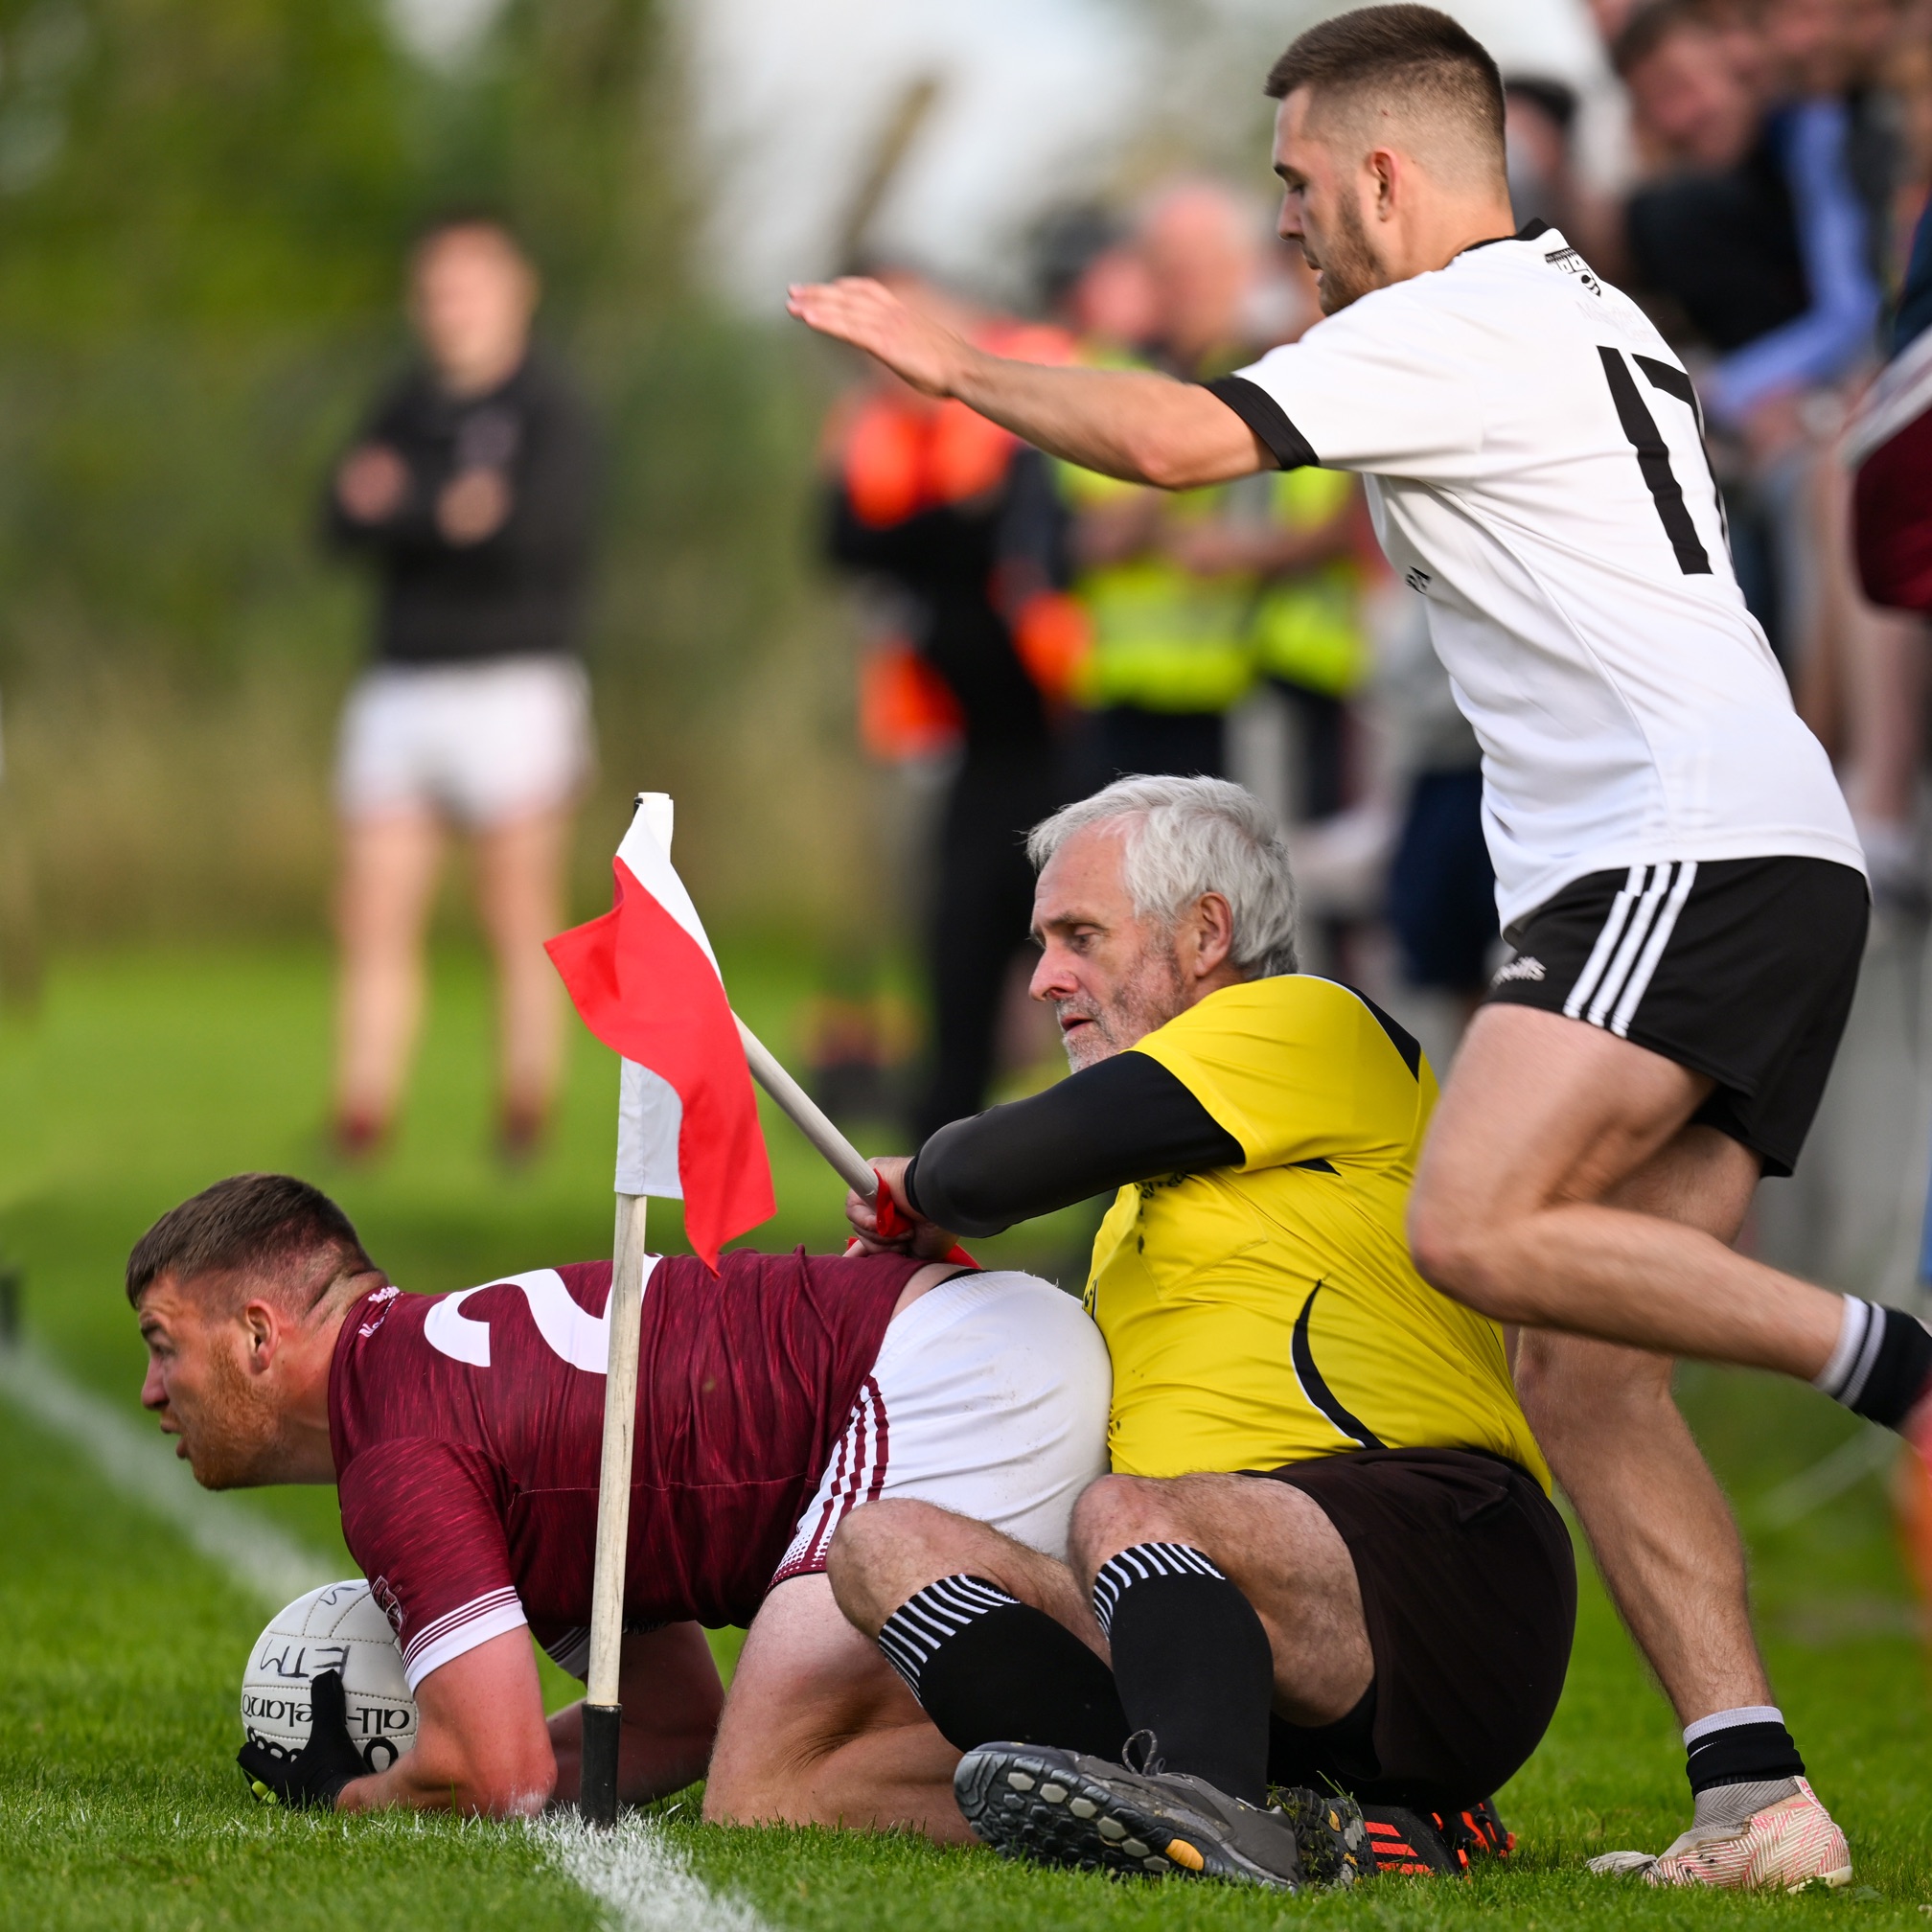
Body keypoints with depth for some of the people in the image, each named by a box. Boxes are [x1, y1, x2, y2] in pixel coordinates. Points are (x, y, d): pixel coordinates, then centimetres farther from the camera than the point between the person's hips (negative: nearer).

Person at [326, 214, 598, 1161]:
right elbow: (347, 518, 2)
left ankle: (526, 1114, 1)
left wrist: (403, 506, -10)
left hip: (514, 683, -5)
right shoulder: (404, 409, 15)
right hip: (403, 684, 5)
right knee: (375, 915, -2)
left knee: (520, 918, -3)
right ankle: (361, 1118, -2)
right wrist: (452, 515, -17)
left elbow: (534, 528, -18)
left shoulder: (547, 409, -4)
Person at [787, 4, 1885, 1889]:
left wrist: (946, 360, 0)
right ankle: (1756, 1798, -5)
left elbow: (1174, 440, -13)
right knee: (1579, 1378, 2)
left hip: (1699, 851, -10)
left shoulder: (1452, 326, -5)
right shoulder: (1586, 312, 26)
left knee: (1476, 1225, -27)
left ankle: (1894, 1365, -23)